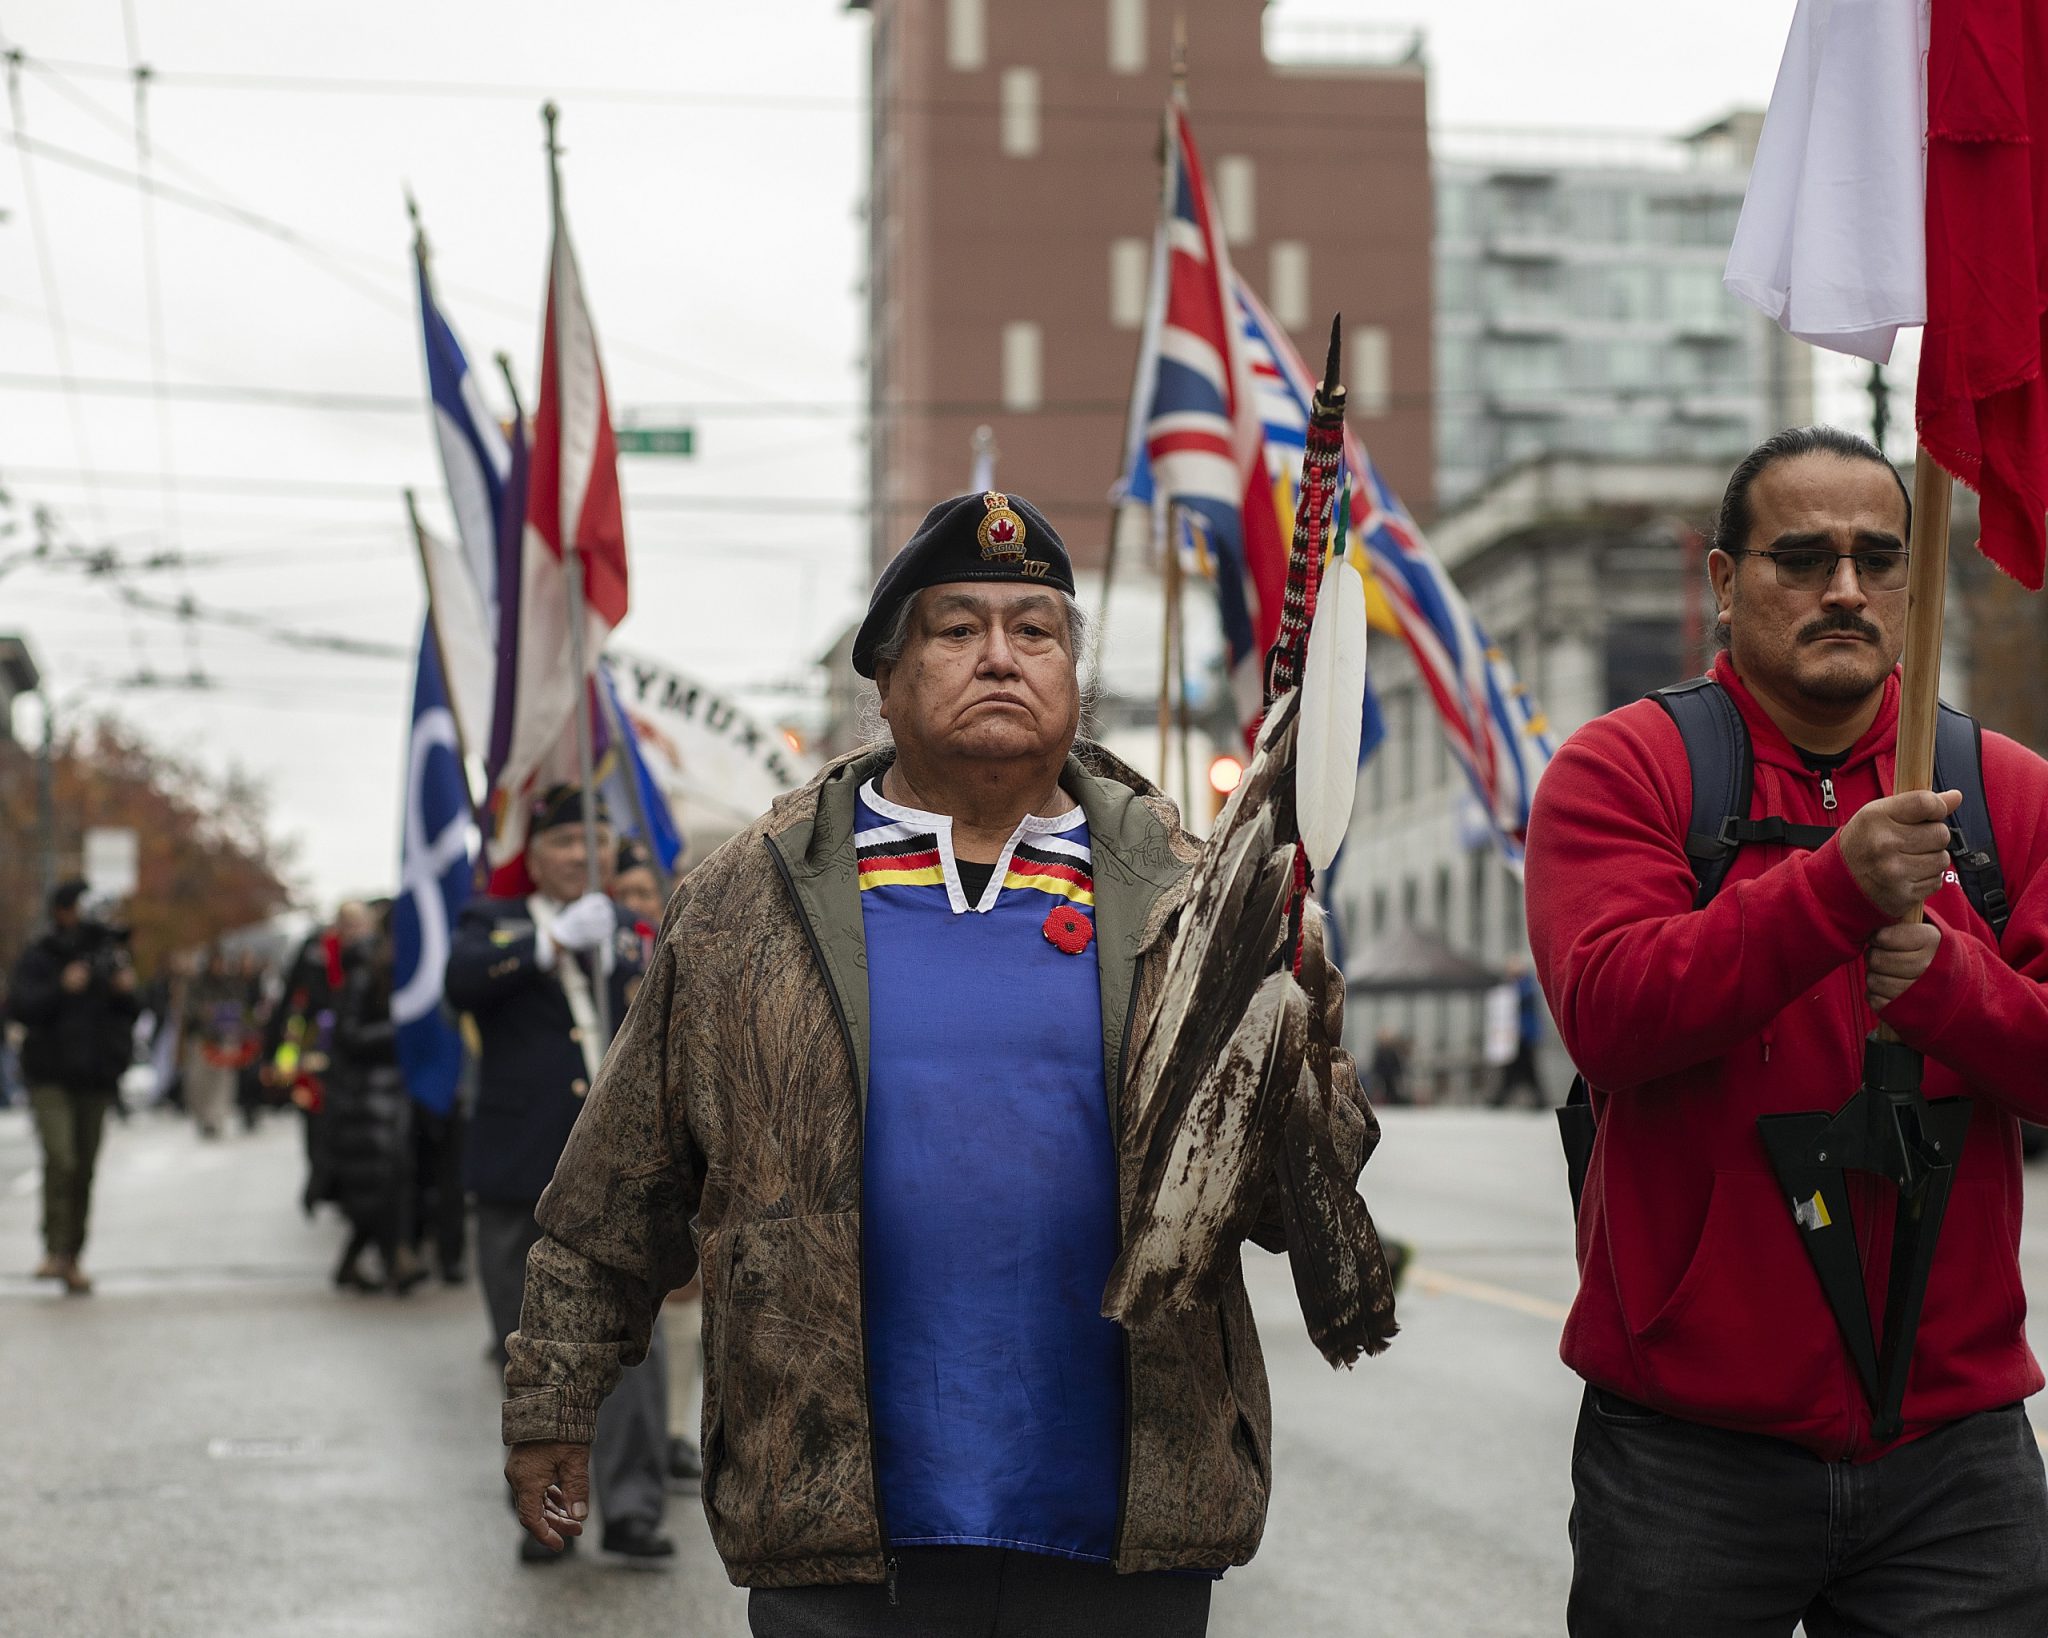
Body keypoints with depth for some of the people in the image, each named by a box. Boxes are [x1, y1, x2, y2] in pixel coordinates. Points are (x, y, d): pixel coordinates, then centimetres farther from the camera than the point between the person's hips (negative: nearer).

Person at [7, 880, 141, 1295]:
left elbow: (129, 1016, 14)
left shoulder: (109, 952, 9)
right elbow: (19, 1006, -12)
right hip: (50, 1077, -3)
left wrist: (127, 992, -8)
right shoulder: (38, 957, 0)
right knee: (60, 1158, -20)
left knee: (84, 1170, 5)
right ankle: (55, 1250, -16)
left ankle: (72, 1258, 14)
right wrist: (62, 988, -24)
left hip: (96, 1078, 3)